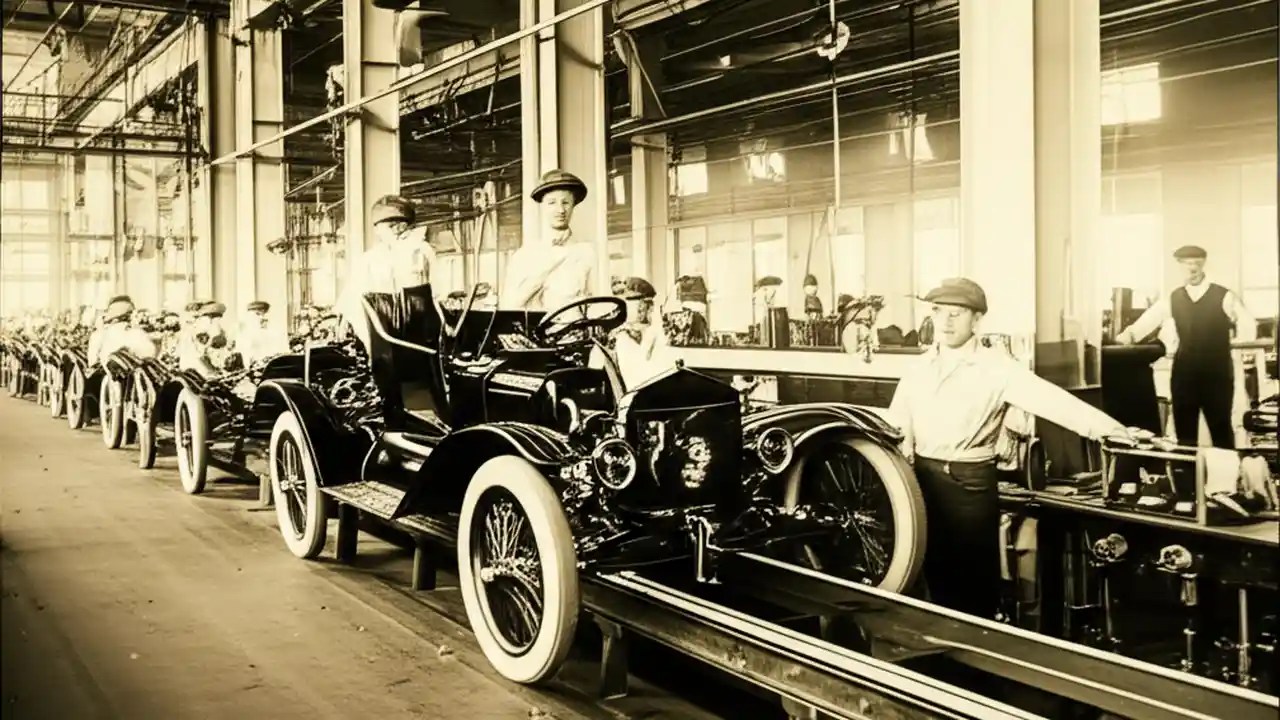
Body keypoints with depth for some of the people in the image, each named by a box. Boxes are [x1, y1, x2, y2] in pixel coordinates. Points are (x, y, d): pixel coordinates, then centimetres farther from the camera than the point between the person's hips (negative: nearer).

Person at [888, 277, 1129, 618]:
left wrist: (1105, 427, -31)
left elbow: (1048, 398, -19)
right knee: (936, 577, 12)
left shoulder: (997, 368, -6)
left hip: (971, 483, -4)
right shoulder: (917, 371, 9)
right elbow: (895, 428, 6)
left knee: (976, 583, 3)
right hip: (922, 481, 4)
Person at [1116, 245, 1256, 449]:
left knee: (1221, 433, 3)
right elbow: (1147, 321, -5)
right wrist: (1129, 334, -23)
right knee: (1185, 435, 8)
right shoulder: (1172, 300, 6)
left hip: (1217, 375, -2)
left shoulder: (1224, 297, -1)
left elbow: (1248, 327, 6)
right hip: (1184, 375, 3)